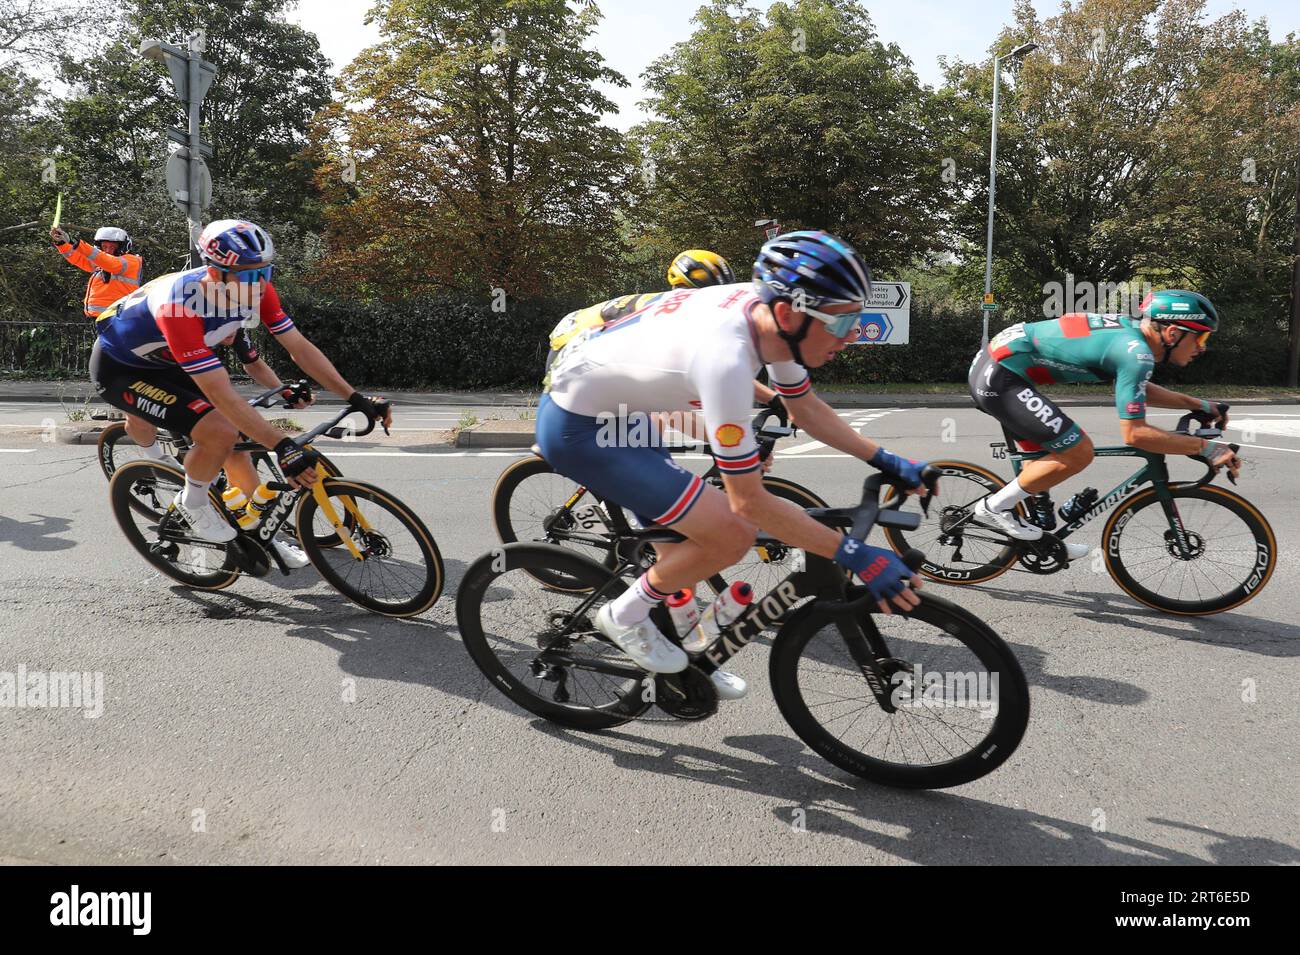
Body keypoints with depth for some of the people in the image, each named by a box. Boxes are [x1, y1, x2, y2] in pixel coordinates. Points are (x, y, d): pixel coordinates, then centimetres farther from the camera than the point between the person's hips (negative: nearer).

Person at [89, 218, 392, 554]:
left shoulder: (256, 289, -20)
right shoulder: (180, 306, -40)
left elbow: (300, 347, -14)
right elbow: (221, 394, -42)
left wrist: (357, 399, -19)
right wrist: (283, 447, -45)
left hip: (164, 362, 7)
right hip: (118, 370, -7)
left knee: (238, 435, 2)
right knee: (219, 432, -25)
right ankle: (192, 504, 3)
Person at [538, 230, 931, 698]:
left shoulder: (765, 311, -9)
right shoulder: (725, 357, -34)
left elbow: (807, 408, 9)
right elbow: (749, 501, -28)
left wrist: (886, 461, 4)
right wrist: (855, 555, -25)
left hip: (611, 411, 9)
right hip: (576, 429, -9)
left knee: (688, 536, 18)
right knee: (731, 535, -15)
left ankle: (685, 659, 35)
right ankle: (625, 616, 6)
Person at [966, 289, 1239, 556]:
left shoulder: (1129, 328, 10)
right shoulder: (1136, 353, -17)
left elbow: (1138, 389, 29)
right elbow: (1133, 433, -19)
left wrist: (1198, 404, 26)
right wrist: (1205, 447, -11)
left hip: (994, 362, 10)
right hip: (1000, 379, -10)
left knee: (1042, 452, 20)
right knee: (1078, 453, -7)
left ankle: (1037, 533, 29)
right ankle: (994, 506, 2)